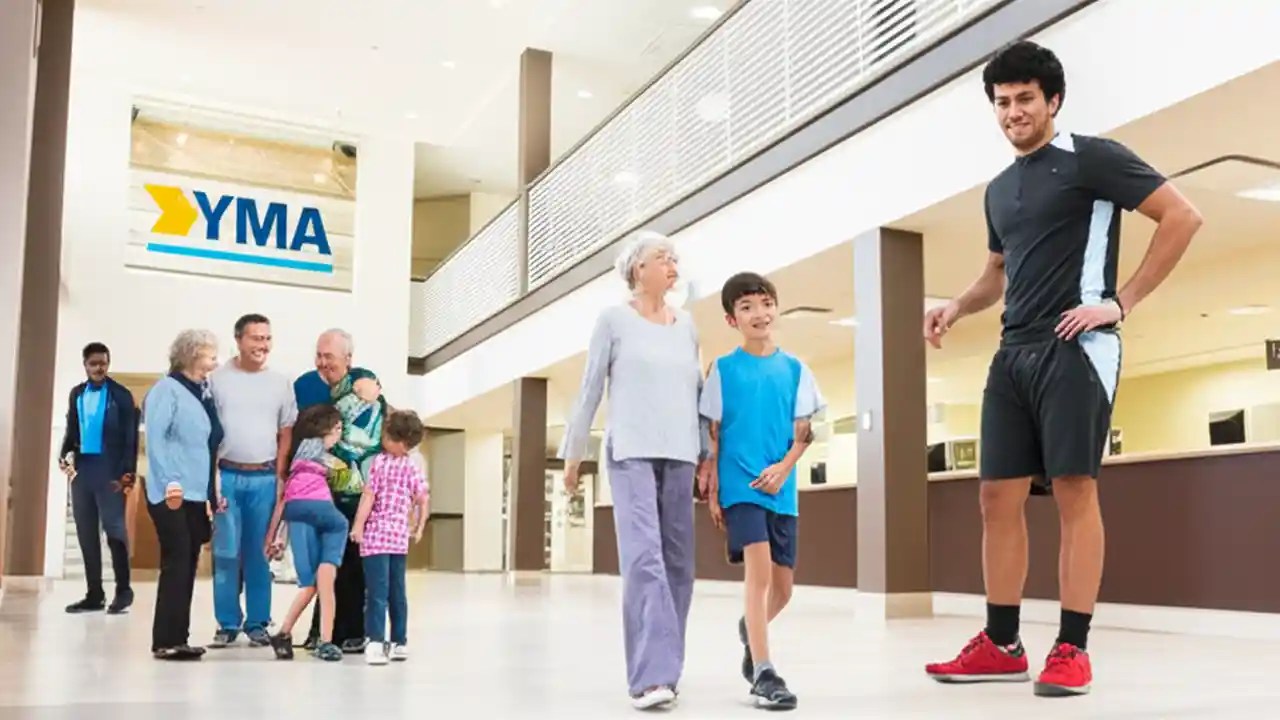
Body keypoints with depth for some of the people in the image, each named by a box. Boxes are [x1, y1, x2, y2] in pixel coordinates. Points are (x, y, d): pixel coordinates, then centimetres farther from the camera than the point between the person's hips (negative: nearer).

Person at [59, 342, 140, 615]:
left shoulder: (121, 395, -2)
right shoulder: (77, 394, 13)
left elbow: (130, 437, -5)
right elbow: (71, 430, 17)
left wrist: (128, 471, -12)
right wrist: (64, 454, -2)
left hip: (109, 469, -5)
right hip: (82, 468, 5)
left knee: (113, 528, -5)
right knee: (86, 533, 7)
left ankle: (123, 590, 7)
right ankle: (94, 594, 13)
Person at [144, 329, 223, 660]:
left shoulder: (202, 393, 15)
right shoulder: (167, 389, -8)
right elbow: (155, 439, -17)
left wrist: (212, 490, 15)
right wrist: (169, 482, -25)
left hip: (196, 494, 8)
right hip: (172, 494, -8)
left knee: (187, 566, 9)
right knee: (176, 564, -9)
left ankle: (177, 637, 15)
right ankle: (165, 641, -4)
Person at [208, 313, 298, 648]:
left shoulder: (280, 382, 8)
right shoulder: (218, 379, 2)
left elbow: (286, 434, 10)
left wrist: (281, 478, 2)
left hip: (264, 478, 1)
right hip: (226, 475, -1)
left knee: (259, 554, 5)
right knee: (226, 553, 1)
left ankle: (258, 622, 13)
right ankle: (227, 623, 10)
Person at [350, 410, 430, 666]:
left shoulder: (380, 462, -8)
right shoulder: (413, 468, 7)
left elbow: (369, 497, -11)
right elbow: (423, 501, 9)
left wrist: (358, 525, -7)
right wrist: (419, 527, 20)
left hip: (376, 535, -5)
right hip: (400, 537, 5)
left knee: (377, 592, -9)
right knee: (397, 592, 12)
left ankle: (376, 642, -15)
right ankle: (400, 642, 18)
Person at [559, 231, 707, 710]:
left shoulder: (687, 325, 14)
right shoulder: (614, 320, 2)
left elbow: (697, 392, 17)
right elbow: (590, 389, 3)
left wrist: (707, 454, 12)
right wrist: (573, 453, 3)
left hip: (680, 456, 5)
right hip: (631, 453, -5)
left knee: (677, 564, 3)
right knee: (644, 559, -16)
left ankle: (663, 669, 13)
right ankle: (651, 676, -18)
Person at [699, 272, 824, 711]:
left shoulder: (795, 369, 6)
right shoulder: (723, 369, 2)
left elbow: (804, 432, 5)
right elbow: (713, 435, 3)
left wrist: (783, 468, -12)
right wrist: (711, 491, -1)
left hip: (781, 489, 3)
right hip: (739, 486, -3)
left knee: (782, 586, 9)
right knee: (759, 570, -17)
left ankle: (750, 629, 41)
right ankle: (764, 672, -10)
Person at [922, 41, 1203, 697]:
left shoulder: (1091, 157, -2)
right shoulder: (999, 189, 19)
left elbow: (1182, 218, -7)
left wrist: (1120, 303, -10)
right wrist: (956, 307, 10)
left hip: (1074, 346, -7)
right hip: (1013, 353, 7)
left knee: (1074, 492, -6)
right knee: (999, 496, 3)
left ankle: (1072, 648, 2)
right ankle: (1001, 644, 12)